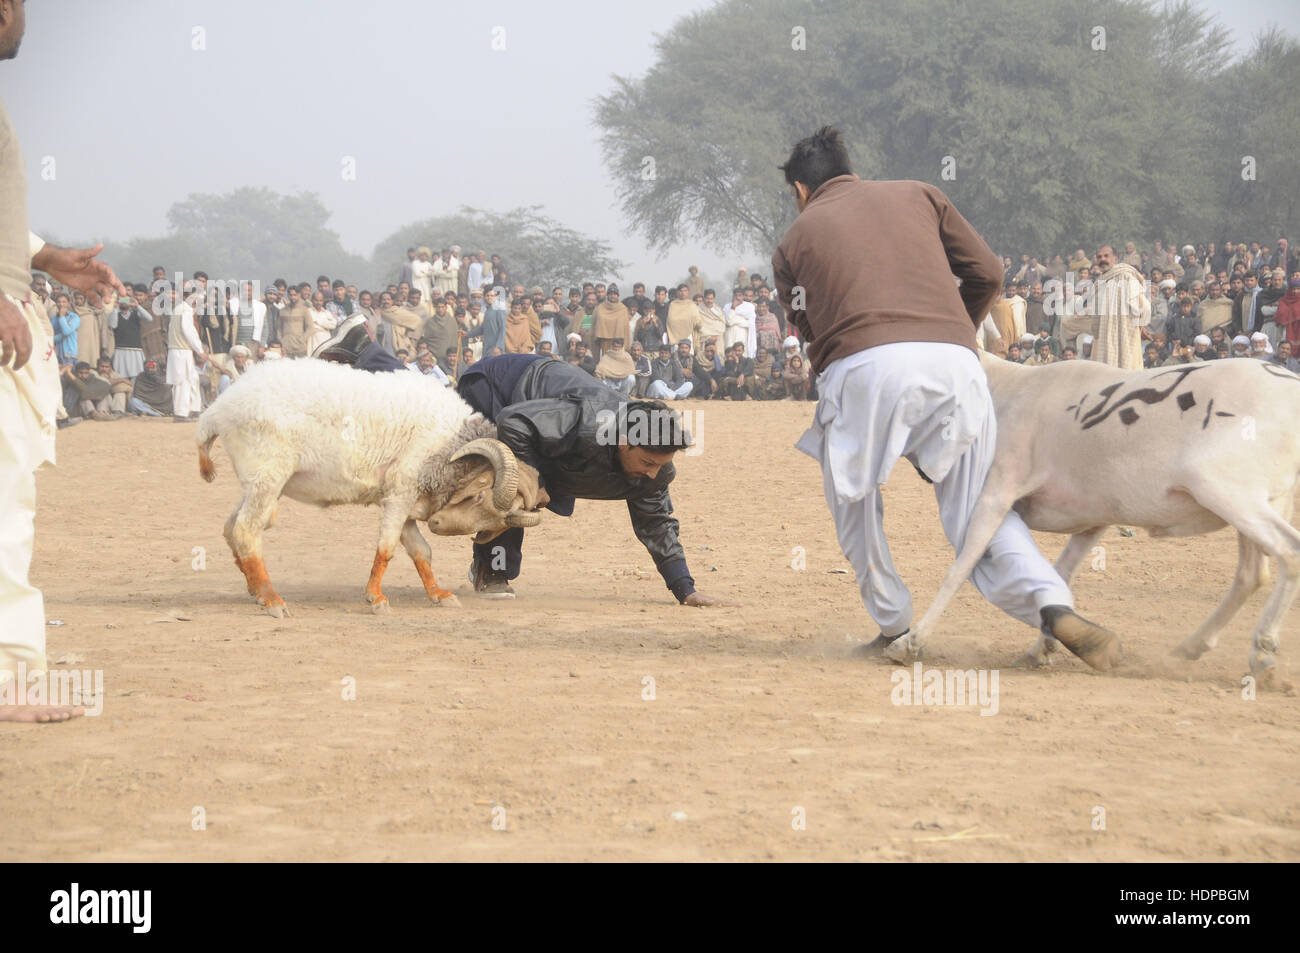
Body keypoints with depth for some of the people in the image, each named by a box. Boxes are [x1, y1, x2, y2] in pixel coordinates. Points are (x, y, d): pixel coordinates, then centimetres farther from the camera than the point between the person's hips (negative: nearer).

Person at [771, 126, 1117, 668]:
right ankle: (1054, 608, -13)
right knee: (978, 507, 8)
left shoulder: (794, 241, 25)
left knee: (854, 500, 20)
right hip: (954, 358, 2)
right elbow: (986, 272, 22)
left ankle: (895, 628, 19)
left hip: (864, 365, -2)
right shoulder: (917, 195, 29)